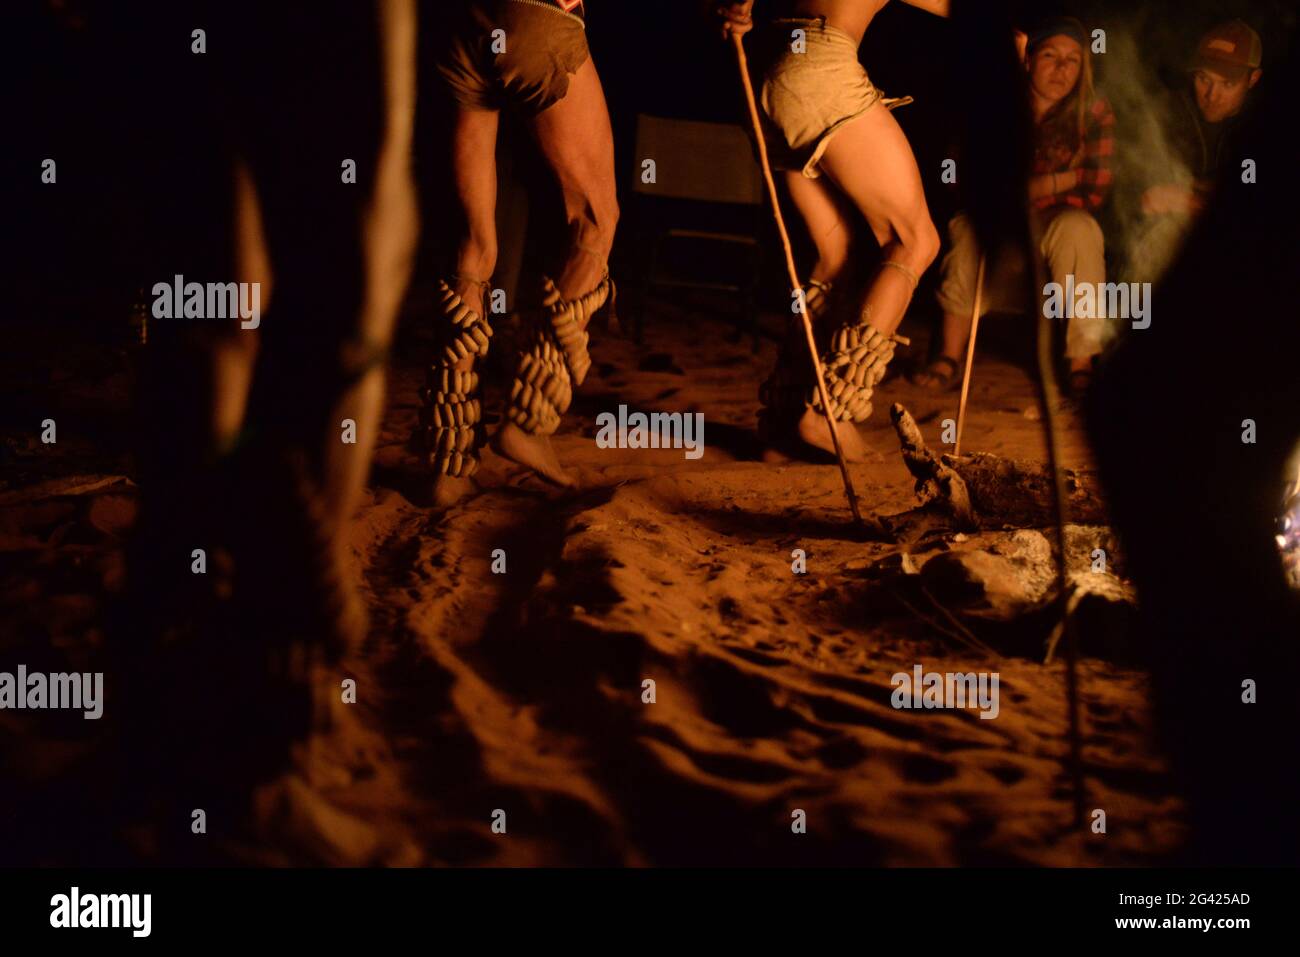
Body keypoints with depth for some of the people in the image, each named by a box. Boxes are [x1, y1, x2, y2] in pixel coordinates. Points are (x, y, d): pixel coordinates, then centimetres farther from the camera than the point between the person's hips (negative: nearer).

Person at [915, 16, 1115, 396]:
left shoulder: (1094, 113, -2)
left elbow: (1094, 194, -9)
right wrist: (1061, 181, -17)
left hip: (1067, 246, -1)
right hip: (1004, 244, 1)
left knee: (1075, 225, -33)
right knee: (968, 227, -29)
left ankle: (1082, 365, -31)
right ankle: (950, 357, -27)